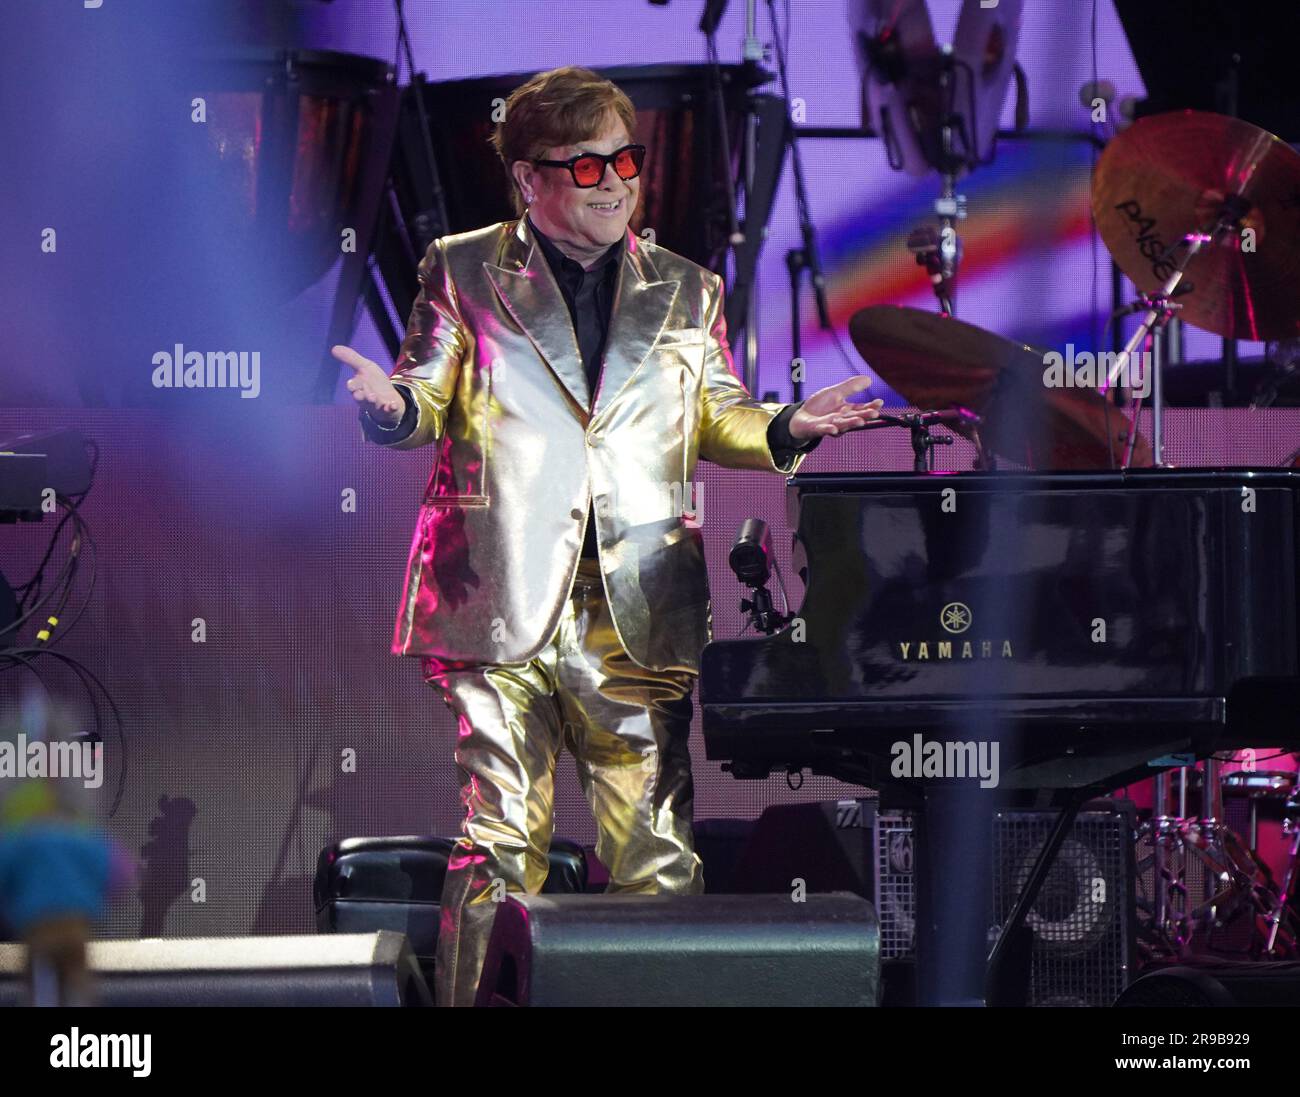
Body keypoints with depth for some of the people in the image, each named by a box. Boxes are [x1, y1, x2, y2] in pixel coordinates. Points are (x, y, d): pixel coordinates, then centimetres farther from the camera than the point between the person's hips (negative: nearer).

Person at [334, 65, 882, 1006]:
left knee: (659, 858, -1)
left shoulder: (686, 291, 18)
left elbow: (719, 419, 19)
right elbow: (429, 406, 6)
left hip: (638, 612, 2)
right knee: (501, 851, -5)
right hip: (506, 605, -2)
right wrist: (392, 406, -17)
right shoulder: (464, 273, 10)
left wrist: (785, 429, -2)